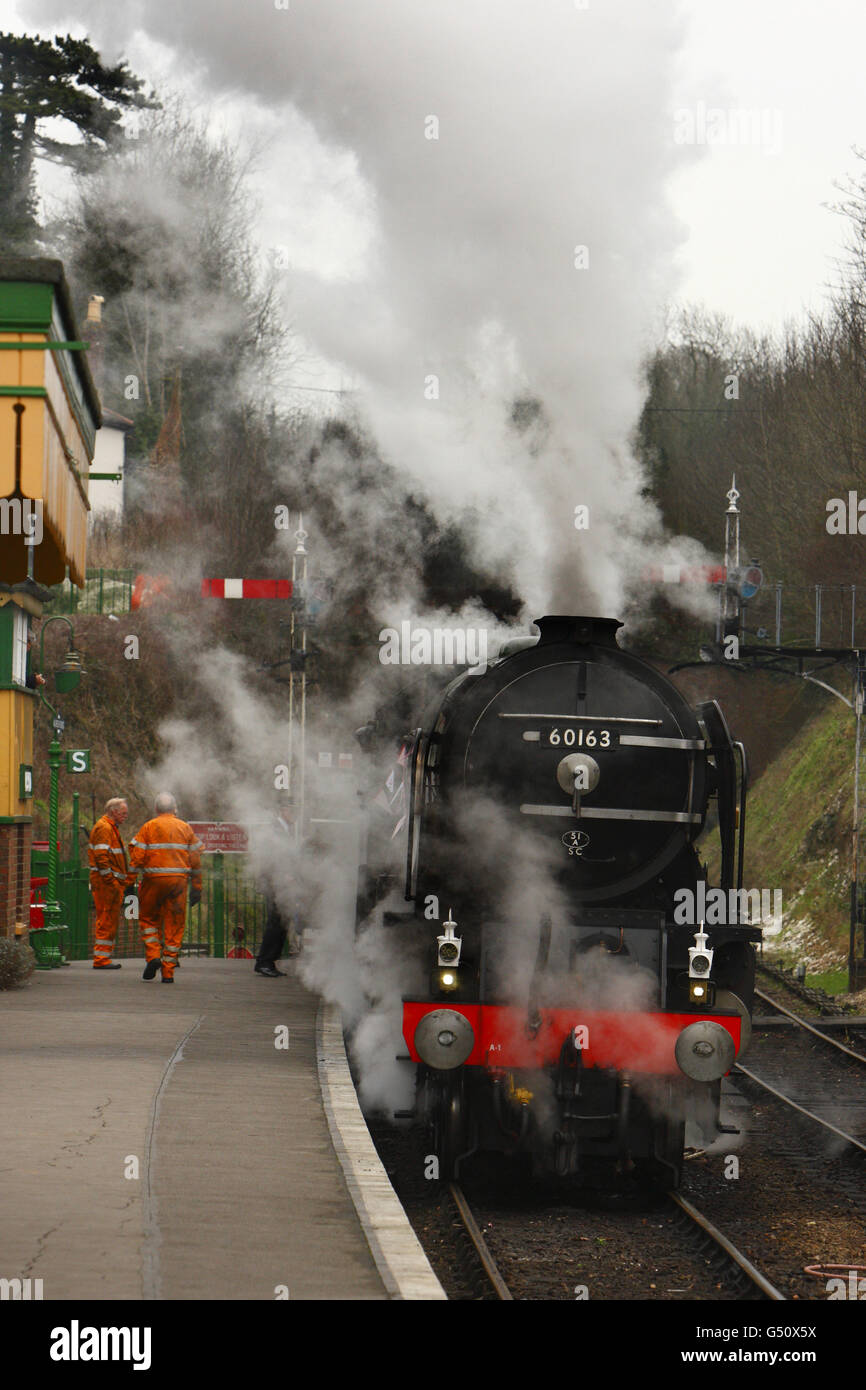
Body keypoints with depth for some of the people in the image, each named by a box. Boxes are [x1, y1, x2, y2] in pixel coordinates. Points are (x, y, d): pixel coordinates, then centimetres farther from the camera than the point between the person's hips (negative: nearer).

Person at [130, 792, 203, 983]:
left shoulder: (148, 827, 1)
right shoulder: (185, 828, 8)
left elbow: (137, 857, -6)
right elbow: (196, 859, 7)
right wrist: (196, 888, 12)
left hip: (154, 881, -2)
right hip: (179, 881, 2)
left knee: (148, 918, 17)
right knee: (174, 925, 6)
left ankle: (153, 955, -4)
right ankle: (168, 972, 3)